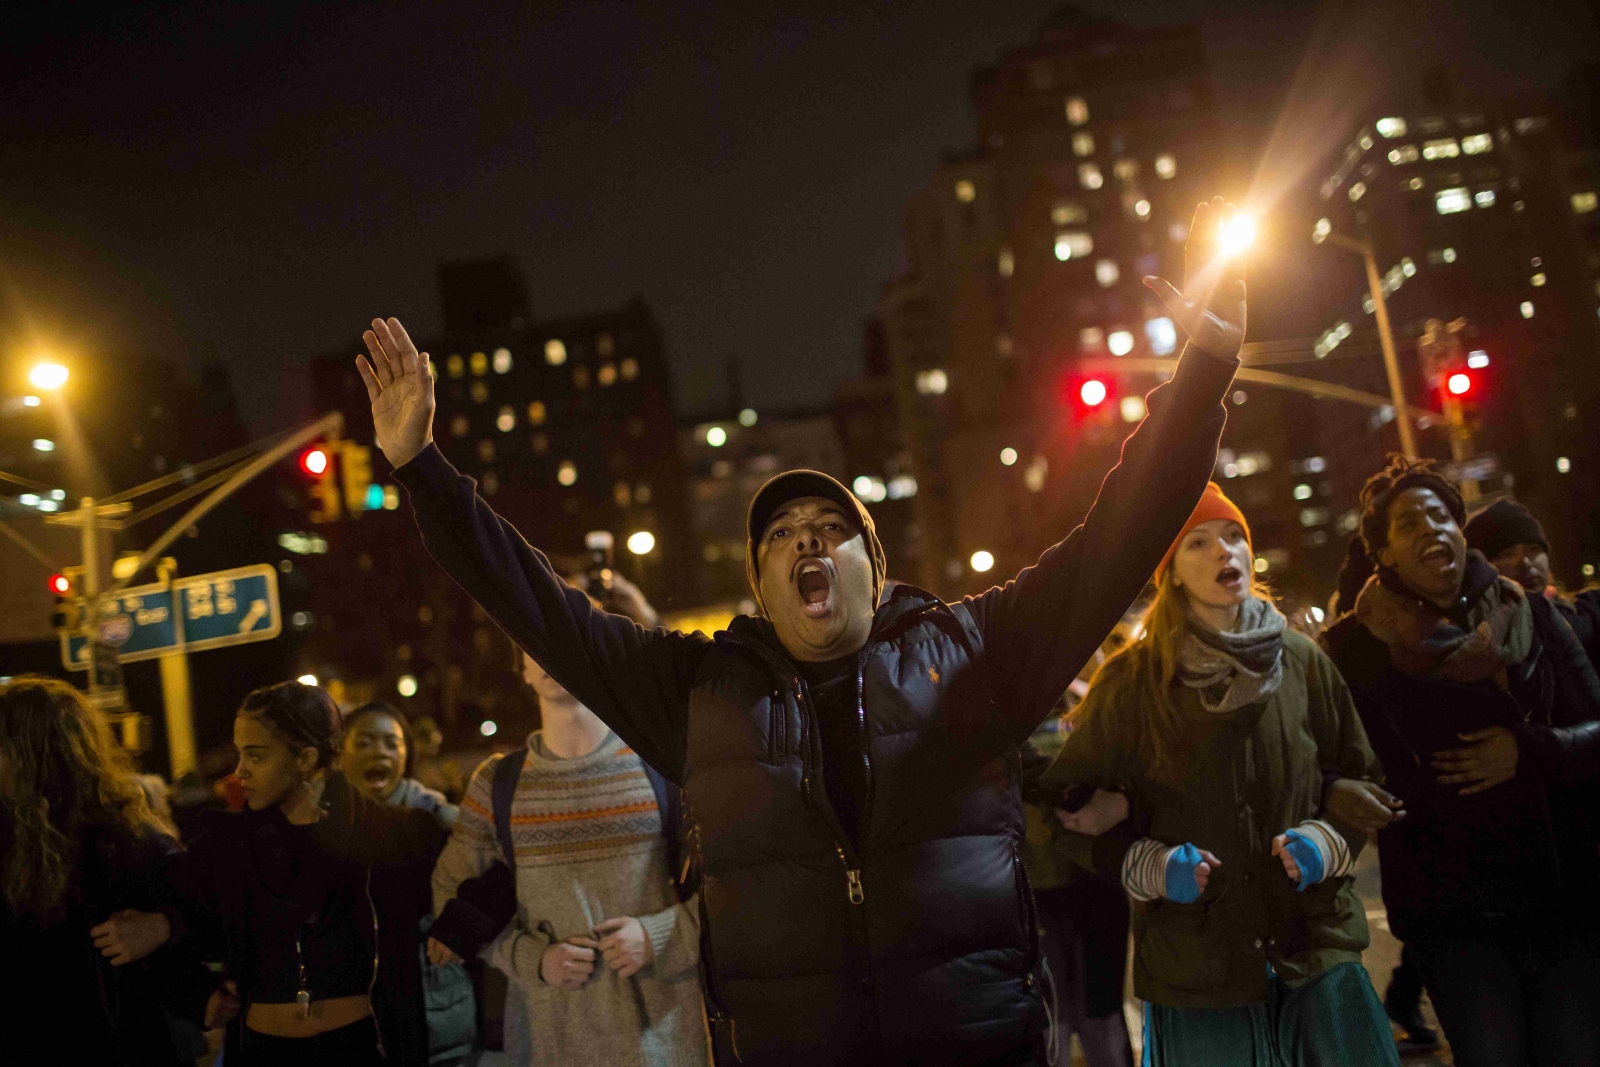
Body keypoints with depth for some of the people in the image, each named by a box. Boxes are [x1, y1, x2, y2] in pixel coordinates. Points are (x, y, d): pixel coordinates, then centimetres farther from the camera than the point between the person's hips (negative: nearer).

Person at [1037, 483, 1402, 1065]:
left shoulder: (1303, 661, 4)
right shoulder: (1132, 680, -4)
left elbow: (1363, 783, 13)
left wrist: (1326, 842, -7)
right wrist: (1147, 865, -13)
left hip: (1317, 946, 2)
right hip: (1193, 968, -2)